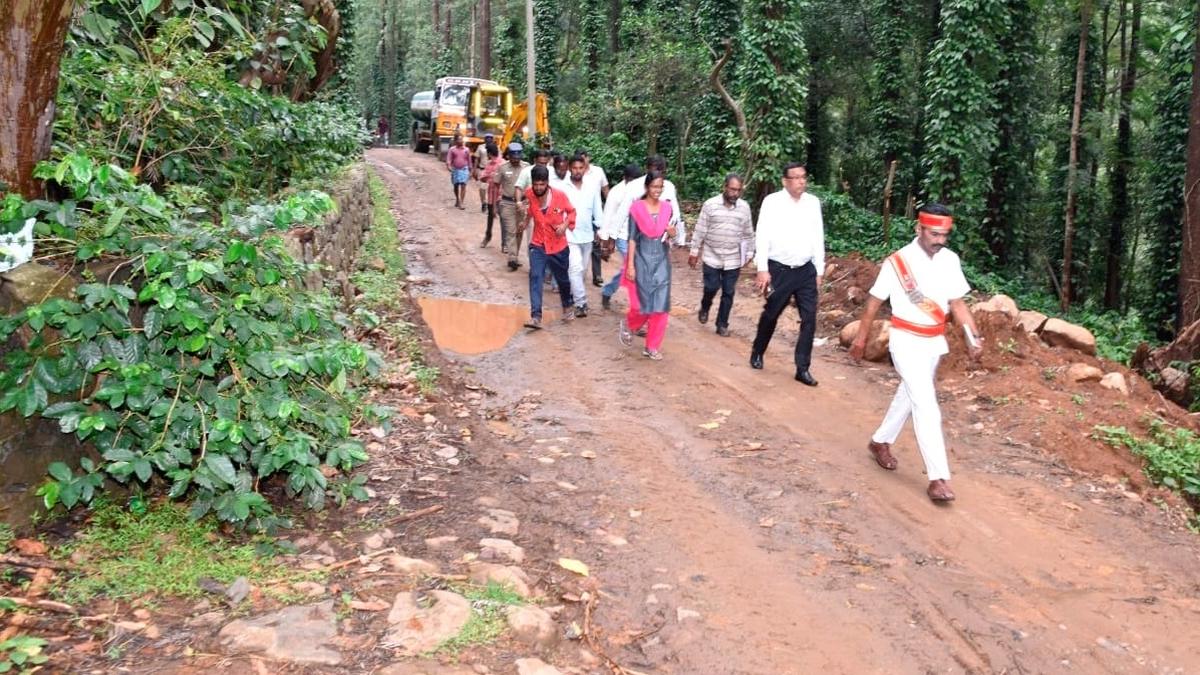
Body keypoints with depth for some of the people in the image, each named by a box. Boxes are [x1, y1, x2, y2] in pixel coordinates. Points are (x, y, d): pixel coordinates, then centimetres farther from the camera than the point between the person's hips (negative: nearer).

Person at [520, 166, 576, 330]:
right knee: (535, 277, -16)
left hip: (558, 245, 0)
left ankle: (567, 307, 42)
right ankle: (536, 316, -18)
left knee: (562, 279, 15)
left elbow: (571, 211, 0)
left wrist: (565, 225, -15)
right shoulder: (529, 194, -10)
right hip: (538, 244, 0)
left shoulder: (559, 195, -16)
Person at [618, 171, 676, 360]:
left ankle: (652, 347, 11)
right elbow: (632, 238, -7)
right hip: (643, 259, -4)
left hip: (662, 260, 4)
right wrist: (630, 265, -11)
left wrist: (672, 233, -9)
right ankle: (628, 323, 32)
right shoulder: (637, 208, -7)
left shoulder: (667, 207, 4)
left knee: (661, 304, 0)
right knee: (644, 303, -3)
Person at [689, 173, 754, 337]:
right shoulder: (710, 204, -7)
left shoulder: (744, 207, 1)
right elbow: (700, 230, -4)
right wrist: (694, 252, -3)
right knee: (711, 288, 0)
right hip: (711, 257, -2)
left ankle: (722, 324, 18)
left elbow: (748, 233, 9)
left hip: (733, 260, 2)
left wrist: (749, 253, 9)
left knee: (728, 293, 5)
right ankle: (704, 308, 32)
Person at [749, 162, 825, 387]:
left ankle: (803, 369, 6)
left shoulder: (813, 203, 4)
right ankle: (757, 353, 36)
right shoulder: (772, 202, -8)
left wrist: (819, 271, 9)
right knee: (770, 316, 12)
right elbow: (762, 236, -9)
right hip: (779, 269, -3)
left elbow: (818, 238, 9)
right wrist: (762, 269, -14)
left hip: (806, 270, 3)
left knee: (809, 319, -2)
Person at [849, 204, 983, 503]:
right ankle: (937, 478, -10)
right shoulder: (897, 261, -16)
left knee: (908, 395, 20)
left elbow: (957, 302, 5)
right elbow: (875, 301, -6)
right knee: (926, 405, -12)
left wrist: (974, 336, -7)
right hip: (907, 340, -6)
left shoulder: (950, 260, -2)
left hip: (934, 341, 6)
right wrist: (861, 337, 1)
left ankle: (880, 441, 43)